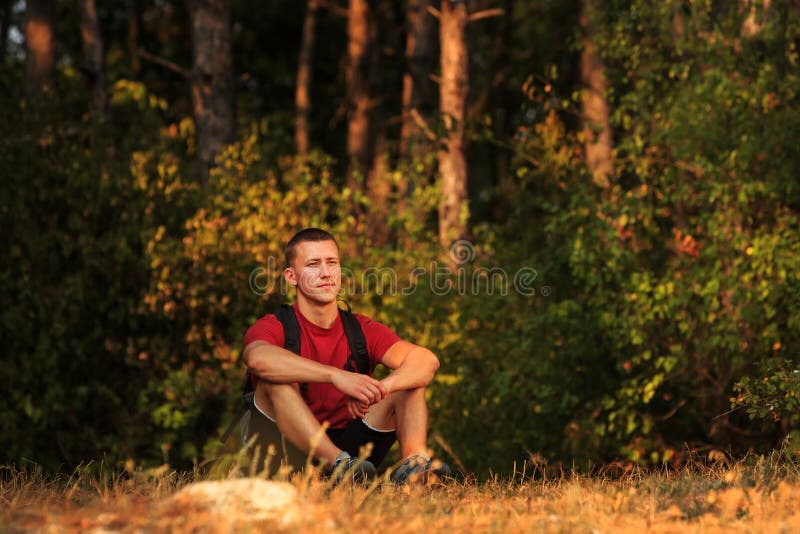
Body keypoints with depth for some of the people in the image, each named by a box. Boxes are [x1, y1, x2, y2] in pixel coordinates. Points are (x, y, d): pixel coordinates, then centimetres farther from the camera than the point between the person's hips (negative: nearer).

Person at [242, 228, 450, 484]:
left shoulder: (362, 330, 5)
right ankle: (339, 463, -45)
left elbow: (427, 361, -11)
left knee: (409, 379, -9)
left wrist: (378, 388, -33)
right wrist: (338, 376, -42)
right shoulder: (275, 327, -5)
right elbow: (257, 358, -33)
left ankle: (414, 461, -37)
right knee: (276, 379, -27)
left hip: (349, 447, 3)